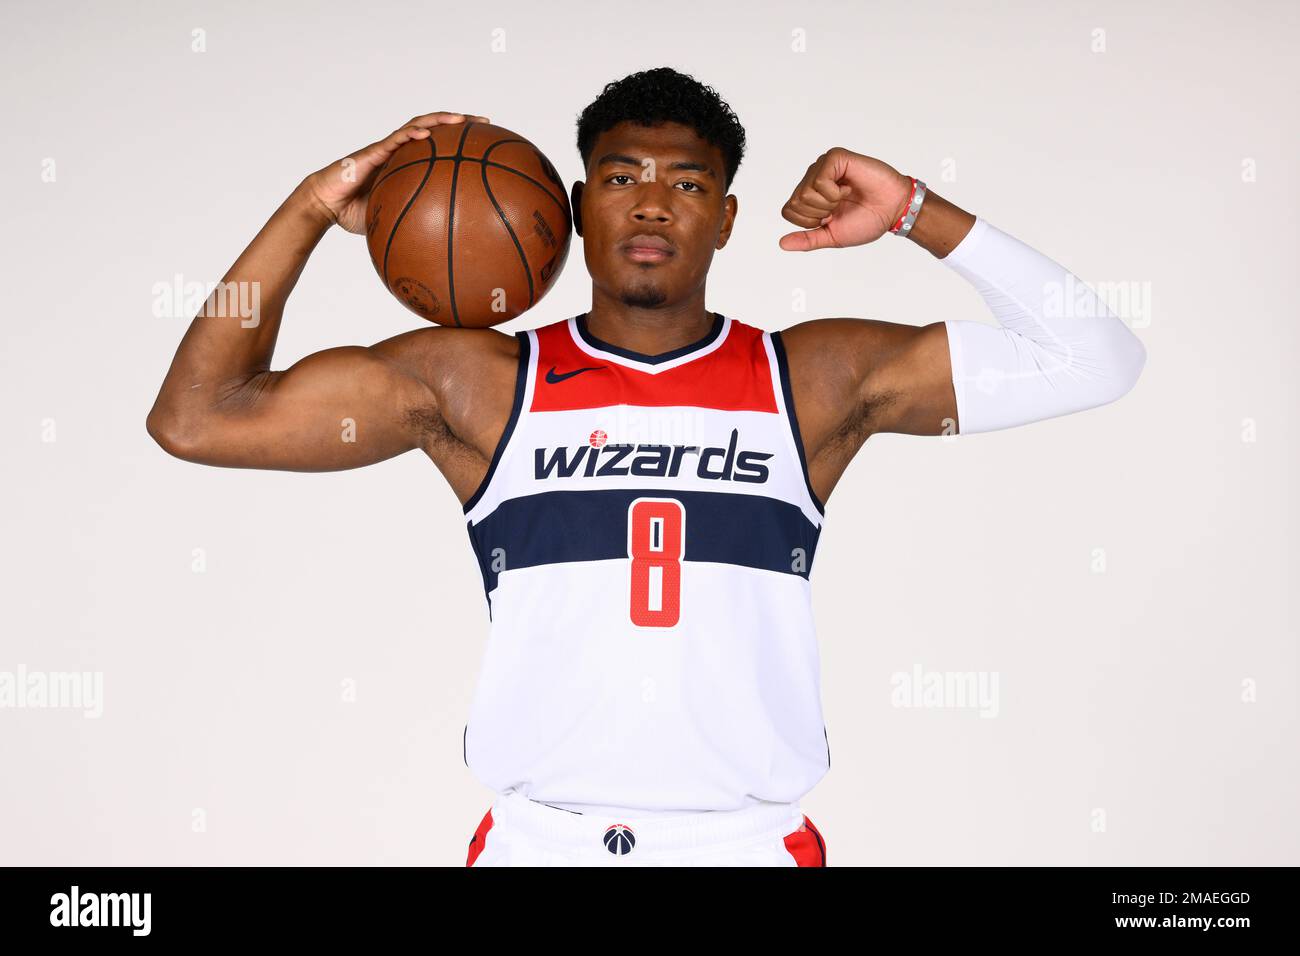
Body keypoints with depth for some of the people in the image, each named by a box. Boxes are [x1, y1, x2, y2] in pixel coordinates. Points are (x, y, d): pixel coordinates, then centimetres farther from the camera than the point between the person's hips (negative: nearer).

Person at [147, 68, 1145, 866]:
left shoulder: (819, 378, 3)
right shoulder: (479, 382, 2)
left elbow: (1097, 360, 1)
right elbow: (197, 418, 2)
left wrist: (917, 213, -4)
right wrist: (314, 208, -1)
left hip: (753, 841, 1)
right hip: (537, 838, 0)